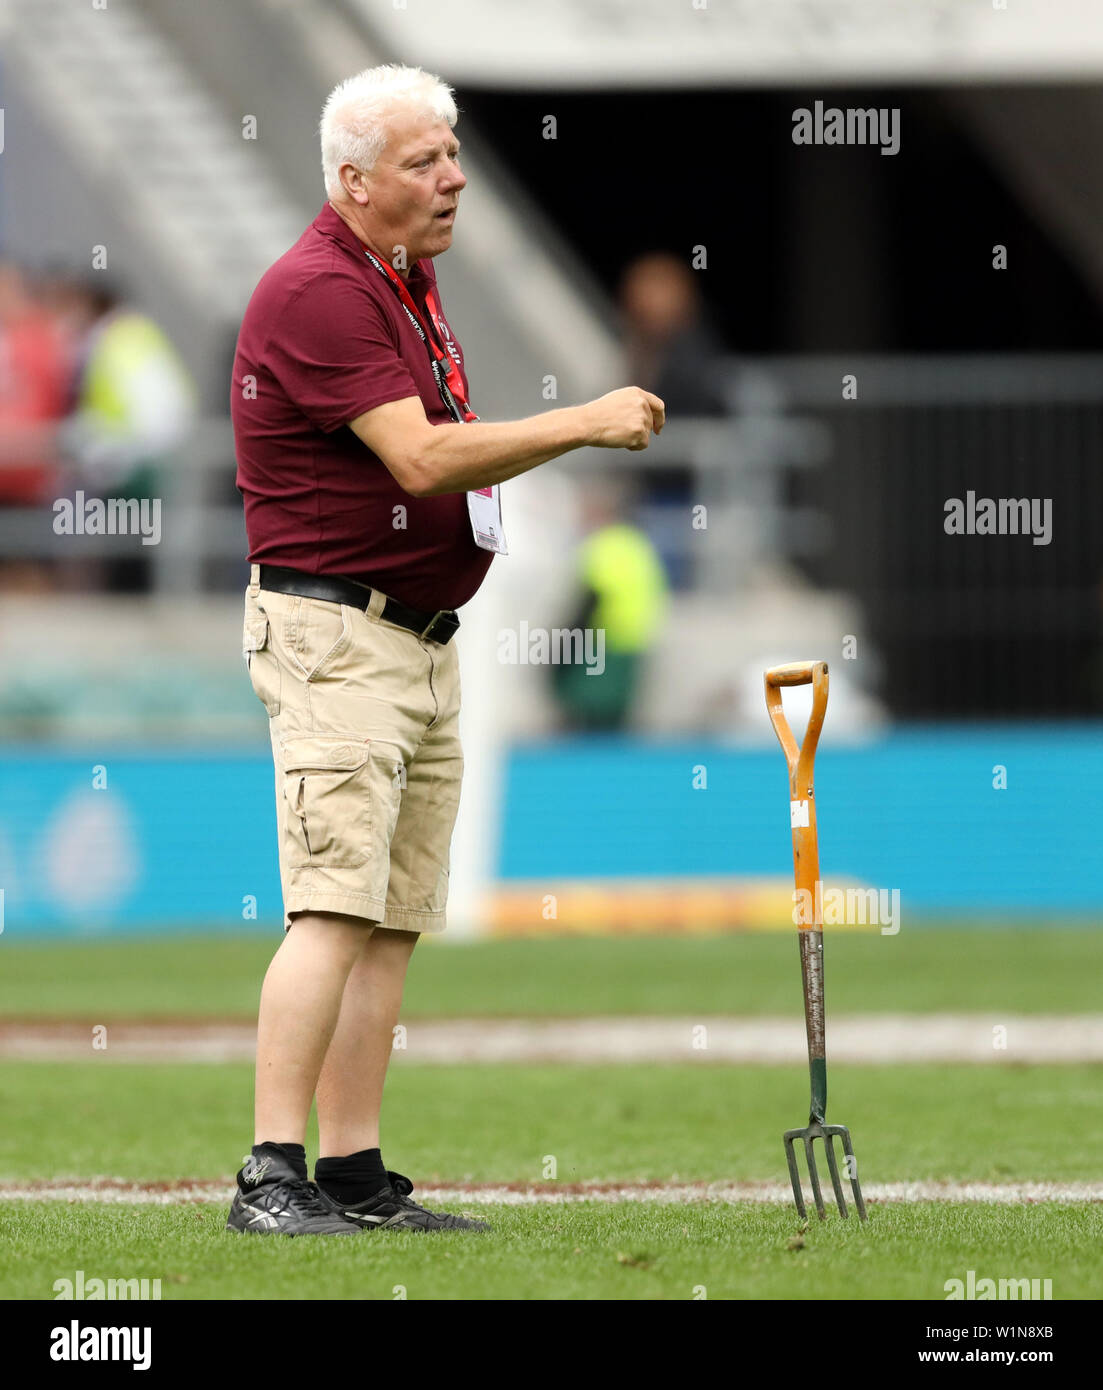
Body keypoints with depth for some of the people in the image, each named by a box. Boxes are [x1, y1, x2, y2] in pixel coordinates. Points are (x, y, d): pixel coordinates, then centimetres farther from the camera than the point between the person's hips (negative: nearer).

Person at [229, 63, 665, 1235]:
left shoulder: (409, 280, 16)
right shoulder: (318, 292, -16)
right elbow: (420, 458, -23)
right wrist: (584, 425, -20)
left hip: (424, 639, 10)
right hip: (334, 635, -10)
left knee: (395, 922, 6)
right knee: (335, 909, -17)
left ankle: (355, 1175, 7)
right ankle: (272, 1178, -20)